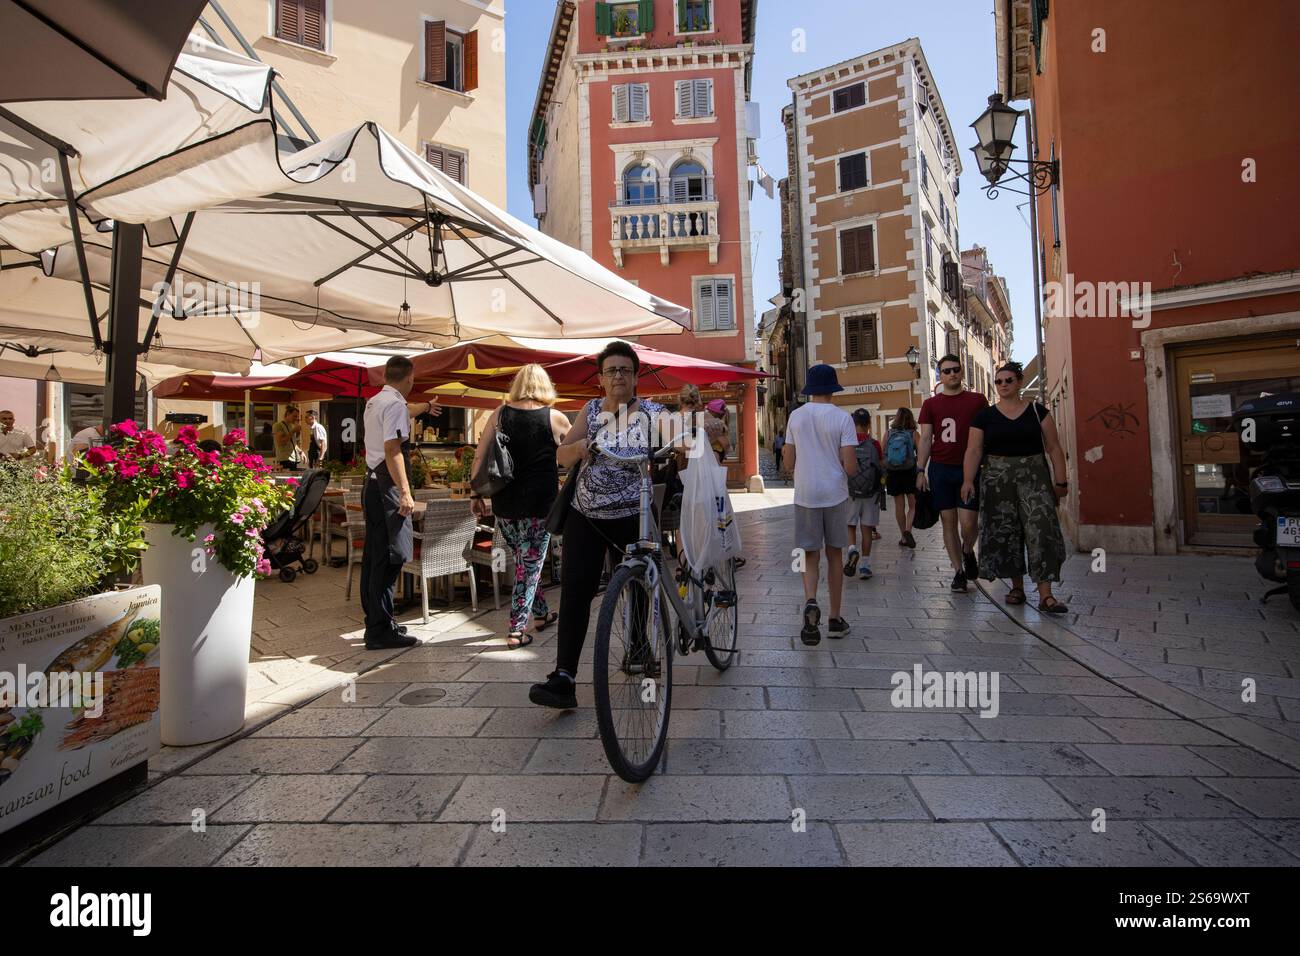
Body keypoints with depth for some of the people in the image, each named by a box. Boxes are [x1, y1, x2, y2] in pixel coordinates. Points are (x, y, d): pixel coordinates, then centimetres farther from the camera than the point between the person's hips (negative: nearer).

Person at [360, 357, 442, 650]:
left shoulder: (374, 402, 15)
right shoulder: (395, 405, -14)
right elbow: (392, 450, -23)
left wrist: (424, 406, 56)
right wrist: (405, 492, -25)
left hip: (371, 483, 10)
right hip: (388, 485, -10)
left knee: (374, 554, 15)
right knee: (390, 557, -7)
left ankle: (375, 619, 25)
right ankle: (380, 630, -2)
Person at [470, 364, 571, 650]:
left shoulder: (500, 414, 4)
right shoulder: (554, 418, -2)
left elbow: (479, 457, 2)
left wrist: (476, 495, 8)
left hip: (505, 502, 3)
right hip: (539, 502, -3)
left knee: (523, 559, 19)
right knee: (531, 563, 6)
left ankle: (540, 613, 35)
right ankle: (516, 629, 4)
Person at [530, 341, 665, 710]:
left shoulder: (653, 413, -1)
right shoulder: (591, 410, 8)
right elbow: (561, 456, 2)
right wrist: (577, 447, -20)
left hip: (631, 518, -2)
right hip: (585, 515, 3)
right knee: (574, 592, -7)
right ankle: (564, 678, -6)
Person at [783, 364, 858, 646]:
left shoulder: (796, 416, 2)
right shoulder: (842, 417, -7)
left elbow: (789, 463, 6)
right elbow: (851, 468, -10)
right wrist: (852, 468, 12)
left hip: (805, 495, 1)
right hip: (835, 495, -1)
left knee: (810, 556, 9)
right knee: (834, 555, 11)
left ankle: (810, 602, -19)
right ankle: (835, 619, 20)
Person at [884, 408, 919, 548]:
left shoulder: (888, 434, 0)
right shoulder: (913, 434, -5)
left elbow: (882, 455, 1)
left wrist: (883, 475, 9)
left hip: (893, 473, 2)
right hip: (910, 472, -2)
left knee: (899, 506, 10)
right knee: (913, 505, 10)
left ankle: (904, 537, 16)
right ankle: (908, 530, -11)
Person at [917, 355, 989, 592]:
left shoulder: (977, 400, 7)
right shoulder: (931, 404, 8)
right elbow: (925, 439, 7)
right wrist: (920, 470, -1)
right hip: (940, 469, 1)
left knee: (968, 523, -7)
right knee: (949, 522, 3)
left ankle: (968, 552, 26)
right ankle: (958, 571, 15)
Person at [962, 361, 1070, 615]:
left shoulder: (1037, 411, 5)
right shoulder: (984, 416, 5)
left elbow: (1053, 447, 4)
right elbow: (973, 450, -1)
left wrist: (1061, 480, -1)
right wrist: (968, 480, -13)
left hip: (1033, 476, -1)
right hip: (997, 478, 1)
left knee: (1041, 529, -11)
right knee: (1005, 532, 5)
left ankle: (1045, 595, -10)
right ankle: (1017, 586, 21)